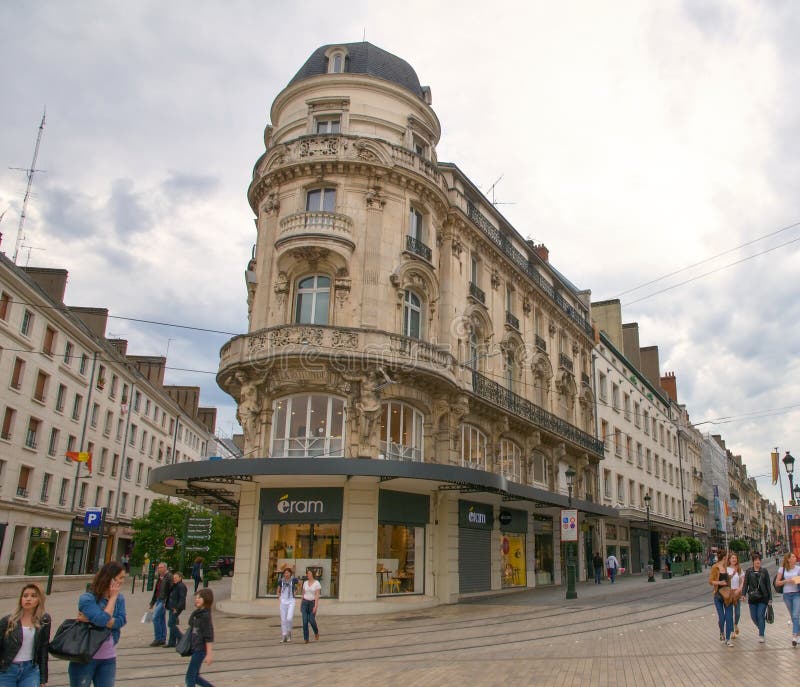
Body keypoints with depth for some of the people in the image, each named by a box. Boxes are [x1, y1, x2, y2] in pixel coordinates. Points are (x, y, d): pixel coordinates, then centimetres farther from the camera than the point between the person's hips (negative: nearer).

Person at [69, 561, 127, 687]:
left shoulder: (119, 599, 3)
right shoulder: (87, 598, -13)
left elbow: (121, 621, -13)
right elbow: (102, 620, -26)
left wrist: (93, 620, -20)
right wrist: (112, 598, -15)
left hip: (108, 658, 4)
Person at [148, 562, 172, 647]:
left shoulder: (169, 577, -14)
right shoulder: (159, 578, 14)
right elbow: (156, 590, 21)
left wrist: (166, 602, -23)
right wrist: (152, 602, 21)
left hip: (163, 601, -9)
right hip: (158, 600, 9)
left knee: (155, 618, -12)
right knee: (161, 619, 12)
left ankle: (158, 638, -5)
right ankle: (162, 639, 19)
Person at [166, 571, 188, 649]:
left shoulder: (181, 586, -14)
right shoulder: (174, 586, 16)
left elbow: (182, 598, -20)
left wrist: (177, 608, -24)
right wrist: (168, 606, 15)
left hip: (176, 608, -10)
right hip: (172, 608, 10)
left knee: (170, 624, -10)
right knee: (172, 624, 10)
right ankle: (172, 642, 15)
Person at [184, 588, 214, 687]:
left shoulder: (205, 615, -18)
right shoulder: (197, 613, 8)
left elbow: (208, 636, -18)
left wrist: (209, 654, -18)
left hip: (200, 650, -9)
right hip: (195, 648, 9)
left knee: (190, 676, -2)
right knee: (195, 677, 15)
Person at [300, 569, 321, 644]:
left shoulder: (317, 583, -9)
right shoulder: (305, 583, 6)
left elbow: (317, 595, -13)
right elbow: (303, 594, 11)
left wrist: (315, 606, -20)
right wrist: (301, 605, 10)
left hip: (313, 603, -3)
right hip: (305, 603, 3)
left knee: (311, 620, -9)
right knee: (305, 621, -7)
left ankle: (316, 632, 23)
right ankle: (306, 639, -1)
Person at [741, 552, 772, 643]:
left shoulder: (764, 571, 4)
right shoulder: (749, 571, 3)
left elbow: (768, 585, 6)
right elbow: (745, 583, 1)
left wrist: (770, 598, 4)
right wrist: (743, 594, -11)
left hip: (763, 597, -1)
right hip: (752, 597, 1)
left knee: (761, 615, -7)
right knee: (753, 617, 5)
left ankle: (761, 636, 0)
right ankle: (761, 628, 34)